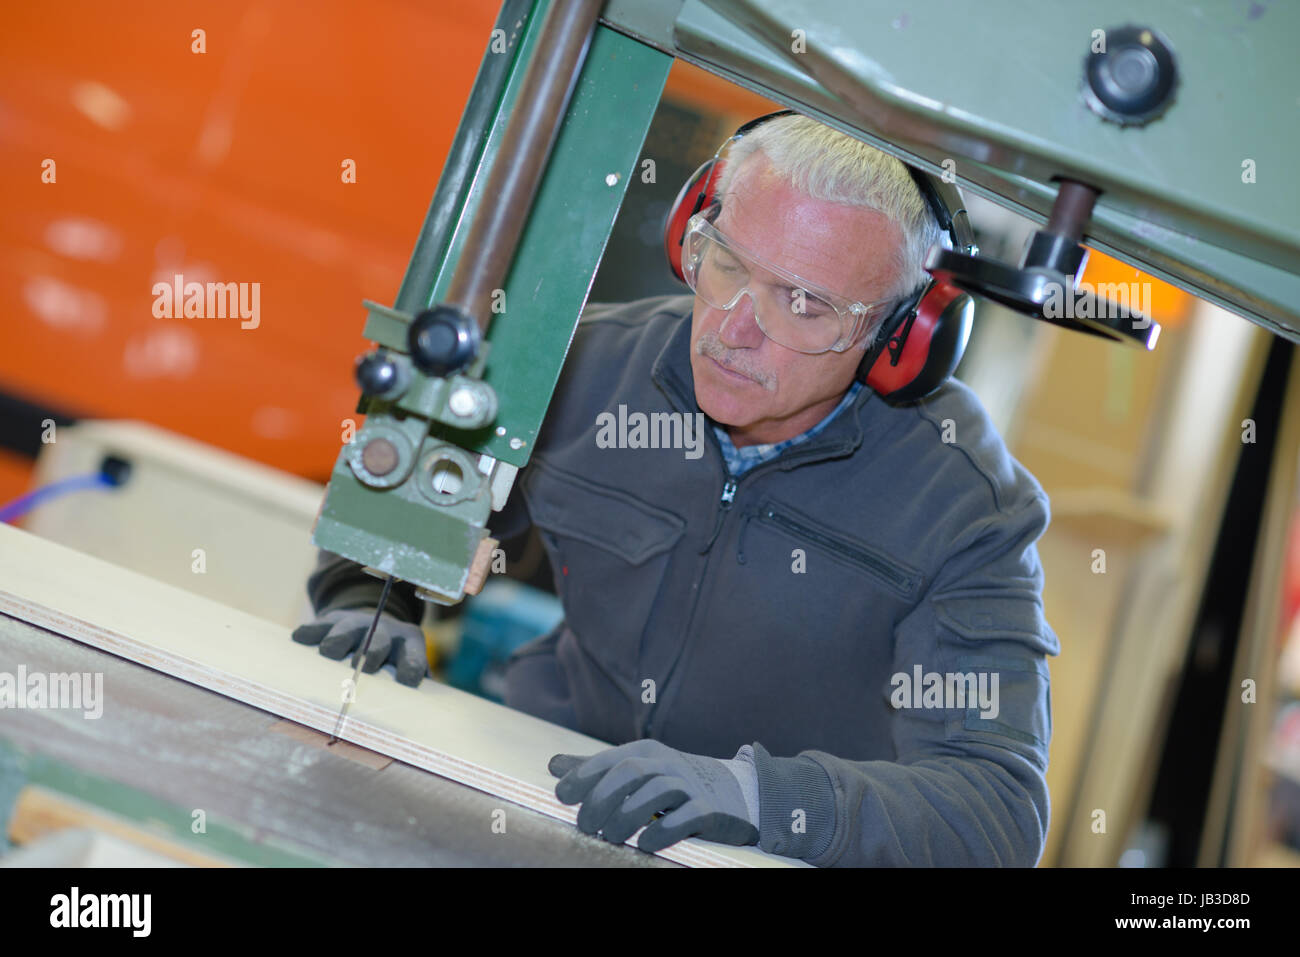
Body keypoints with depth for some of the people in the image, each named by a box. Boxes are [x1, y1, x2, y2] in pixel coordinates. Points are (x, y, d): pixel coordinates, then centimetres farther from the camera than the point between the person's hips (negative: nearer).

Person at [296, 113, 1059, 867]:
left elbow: (1003, 807, -27)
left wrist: (750, 791, -40)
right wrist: (371, 603, -12)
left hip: (786, 855, -1)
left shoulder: (961, 501, -20)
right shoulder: (586, 364, -9)